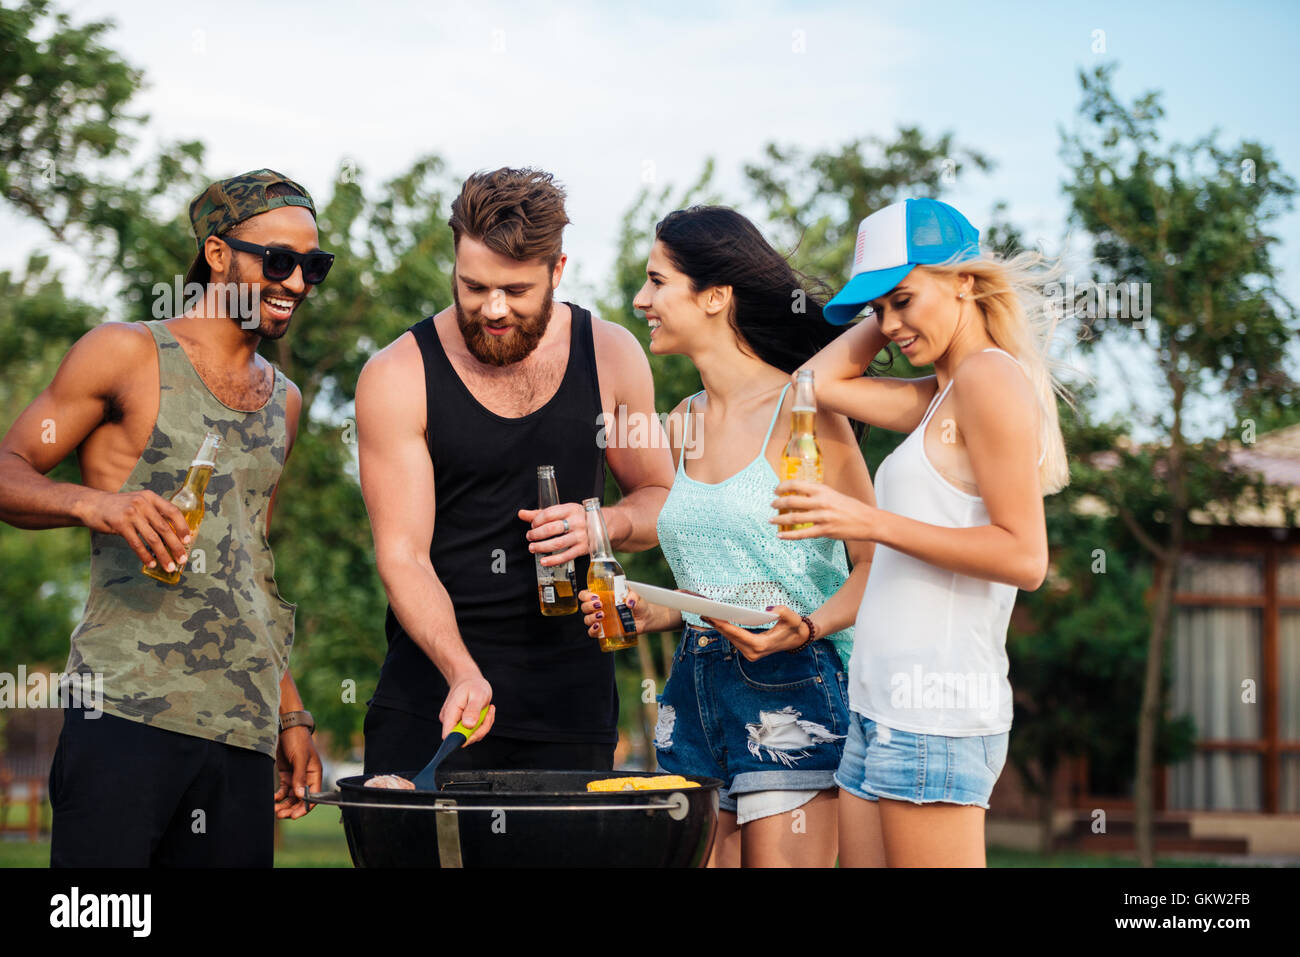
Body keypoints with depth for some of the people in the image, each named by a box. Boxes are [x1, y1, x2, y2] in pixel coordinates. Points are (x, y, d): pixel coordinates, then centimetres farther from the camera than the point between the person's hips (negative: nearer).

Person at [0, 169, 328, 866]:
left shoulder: (283, 401, 21)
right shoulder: (128, 353, 2)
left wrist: (290, 712, 24)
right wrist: (91, 502, -21)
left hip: (243, 730, 6)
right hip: (126, 711, -6)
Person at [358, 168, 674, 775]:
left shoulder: (609, 355, 2)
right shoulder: (396, 378, -7)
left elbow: (661, 497, 14)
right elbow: (403, 555, -11)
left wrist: (604, 524, -10)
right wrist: (462, 673, -26)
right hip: (431, 687, -1)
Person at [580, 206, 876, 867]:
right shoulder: (682, 425, 14)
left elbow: (875, 563, -6)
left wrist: (804, 629, -21)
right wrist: (645, 614, 6)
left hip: (788, 691, -6)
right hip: (694, 689, 6)